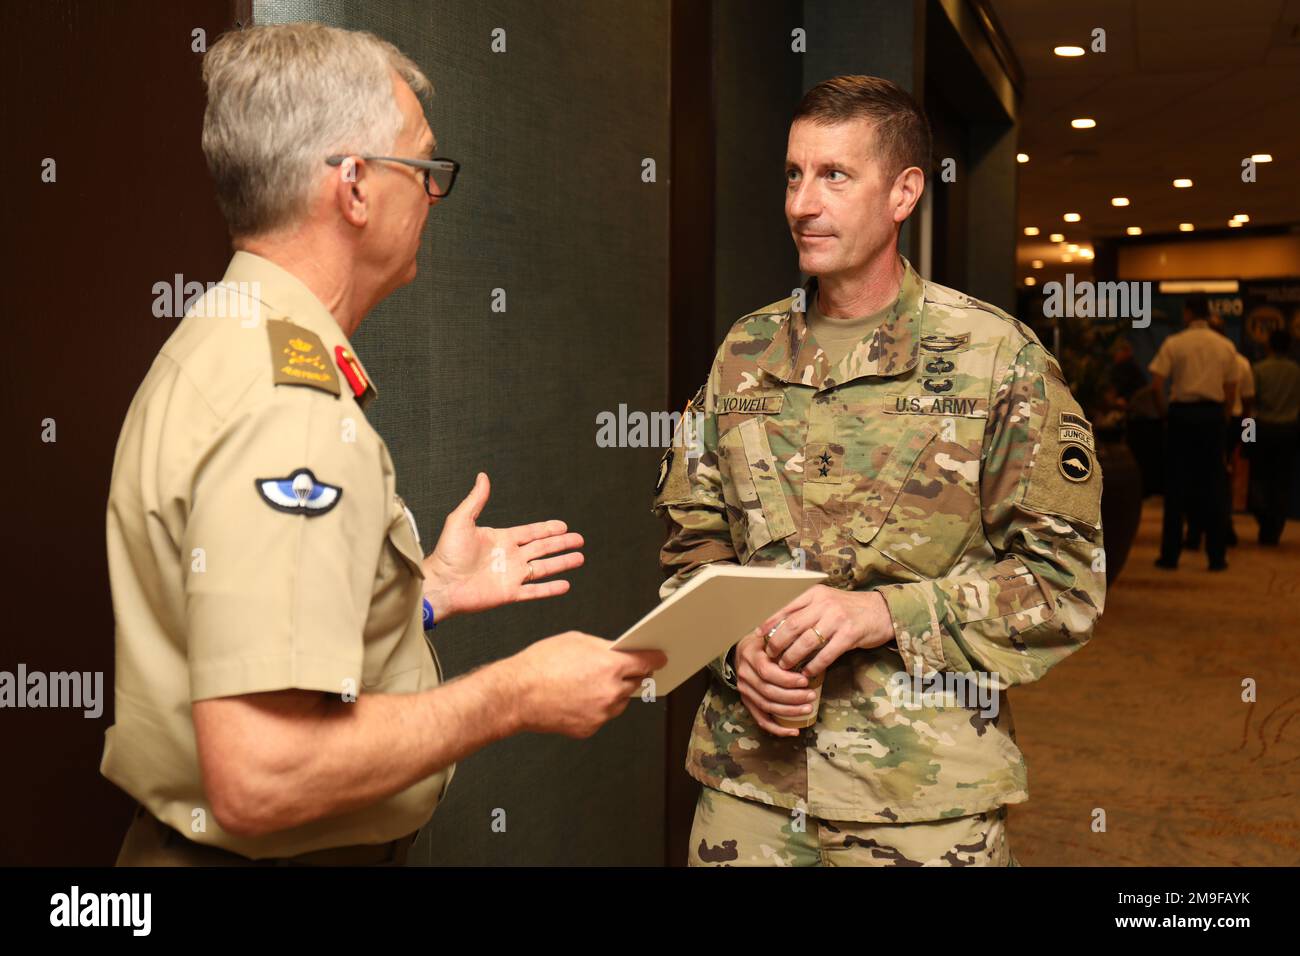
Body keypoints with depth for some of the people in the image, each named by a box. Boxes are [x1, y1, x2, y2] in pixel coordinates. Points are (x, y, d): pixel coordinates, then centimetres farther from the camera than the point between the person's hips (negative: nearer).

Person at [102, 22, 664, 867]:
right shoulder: (286, 408, -26)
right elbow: (258, 778, -32)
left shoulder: (219, 345, 7)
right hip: (273, 853, -10)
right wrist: (517, 696, -21)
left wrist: (428, 590, 10)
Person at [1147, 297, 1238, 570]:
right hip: (1214, 414, 2)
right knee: (1214, 486, 7)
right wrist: (1222, 418, 15)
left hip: (1181, 413, -2)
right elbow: (1231, 391, 6)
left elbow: (1157, 383, -8)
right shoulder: (1226, 346, 6)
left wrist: (1163, 414, 3)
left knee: (1176, 486, 4)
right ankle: (1217, 556, 8)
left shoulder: (1173, 343, -2)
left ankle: (1170, 555, 5)